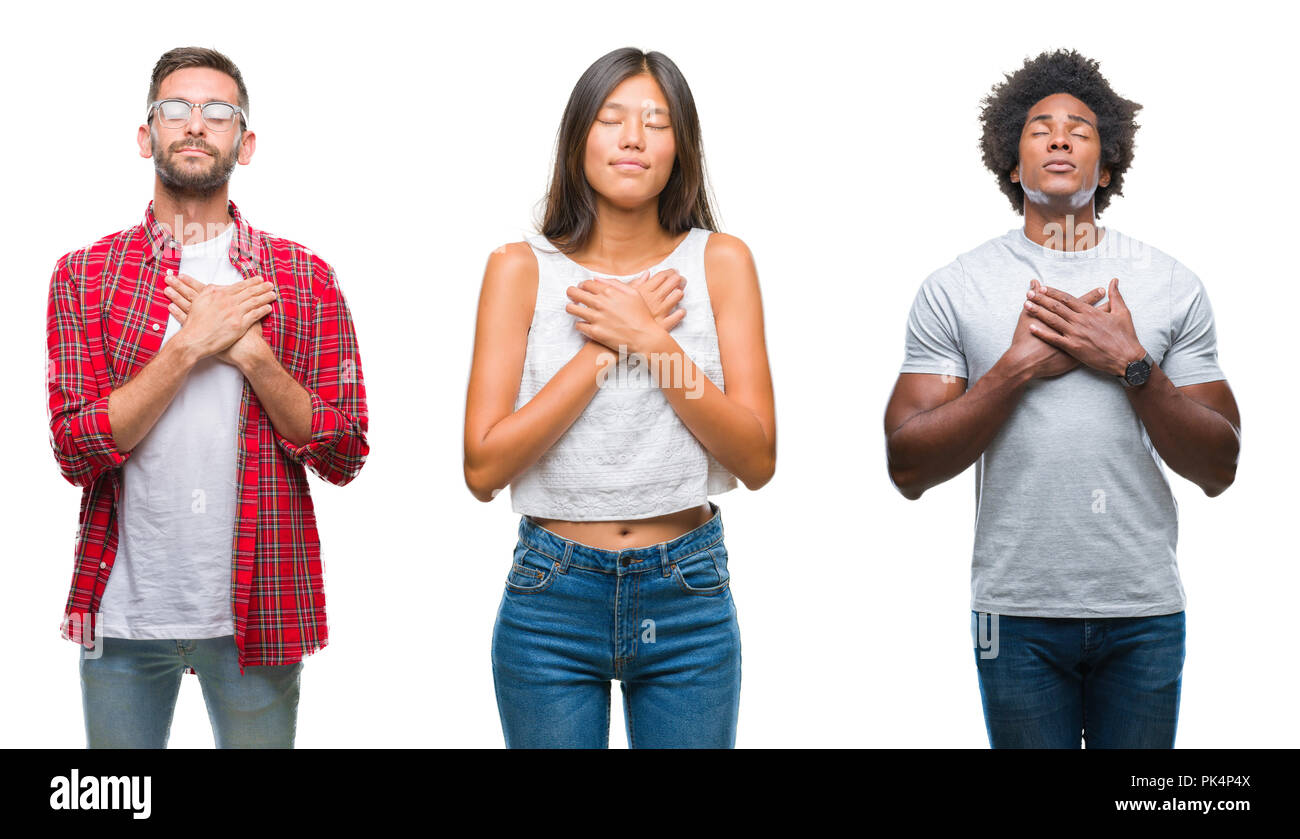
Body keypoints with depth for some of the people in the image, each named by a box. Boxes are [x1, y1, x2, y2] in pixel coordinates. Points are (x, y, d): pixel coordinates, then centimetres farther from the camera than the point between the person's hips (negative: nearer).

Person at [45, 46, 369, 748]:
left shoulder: (304, 277, 2)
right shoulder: (84, 275, 2)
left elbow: (345, 455, -3)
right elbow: (78, 450, -9)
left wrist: (251, 354, -14)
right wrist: (191, 345, -16)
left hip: (257, 612, 0)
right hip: (123, 612, 0)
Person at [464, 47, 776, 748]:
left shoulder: (720, 261, 0)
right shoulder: (521, 268, -2)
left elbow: (757, 461, -6)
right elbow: (484, 468, -10)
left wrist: (650, 341, -14)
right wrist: (605, 347, -14)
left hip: (688, 599, 1)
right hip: (552, 594, -1)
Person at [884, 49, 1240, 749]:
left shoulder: (1172, 286, 5)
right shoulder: (954, 289, 2)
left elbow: (1217, 470, 2)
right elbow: (908, 467, -5)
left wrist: (1133, 365, -11)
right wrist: (1017, 368, -13)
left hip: (1144, 612, 2)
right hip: (1017, 612, -1)